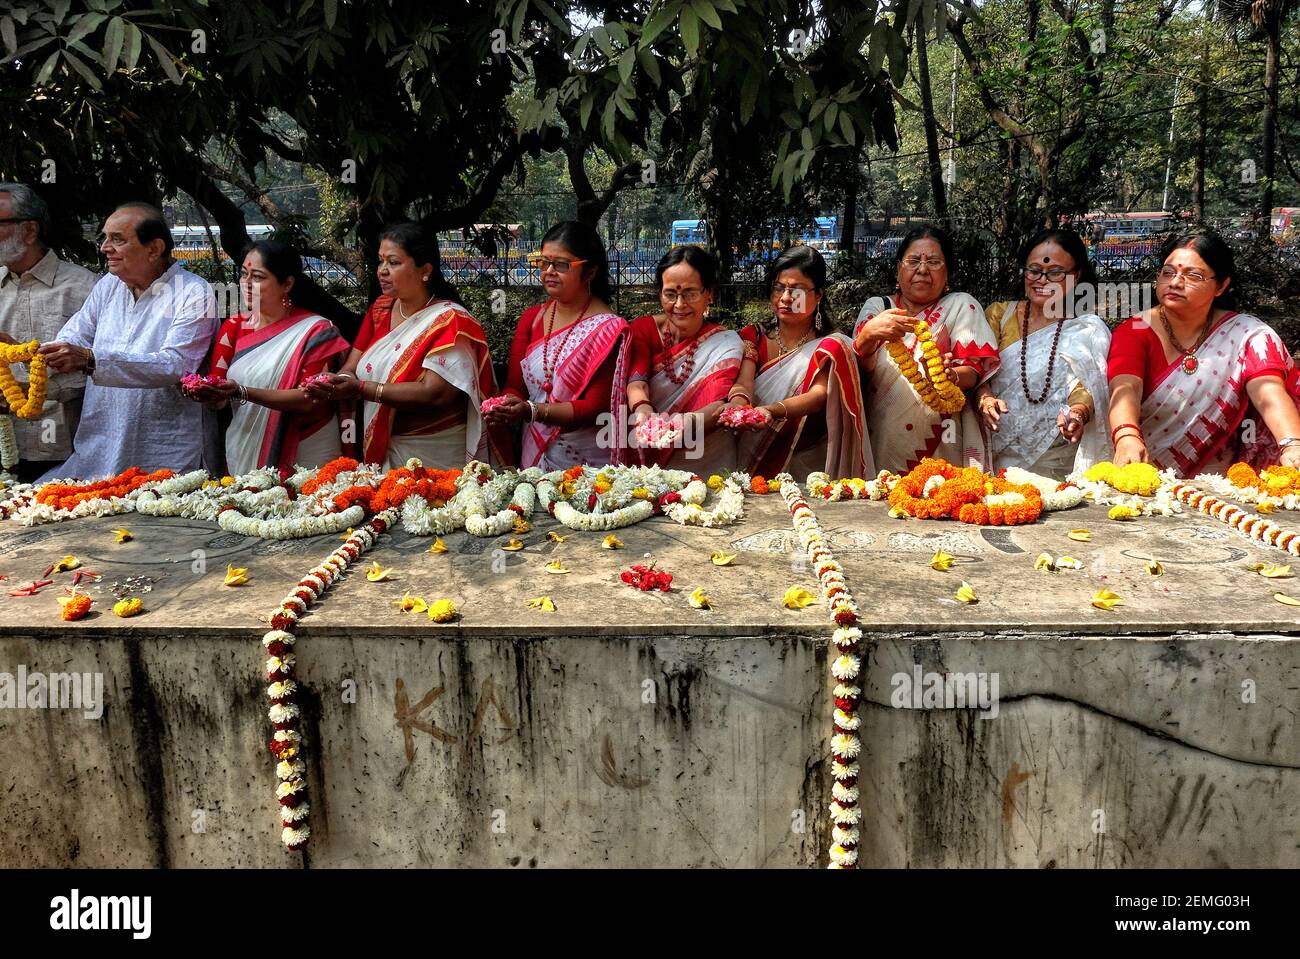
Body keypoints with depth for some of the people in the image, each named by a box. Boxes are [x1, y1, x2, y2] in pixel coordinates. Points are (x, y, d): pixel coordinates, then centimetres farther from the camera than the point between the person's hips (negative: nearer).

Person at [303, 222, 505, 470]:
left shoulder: (450, 321, -15)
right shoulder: (380, 309, 7)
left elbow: (434, 394, -25)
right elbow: (350, 368, 4)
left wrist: (361, 389, -27)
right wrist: (331, 384, -19)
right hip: (381, 451, 6)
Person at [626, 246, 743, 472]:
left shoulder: (726, 343, 0)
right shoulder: (642, 328, 4)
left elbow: (719, 405, -16)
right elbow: (636, 382, -13)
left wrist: (685, 422, -37)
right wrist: (643, 409, -36)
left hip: (703, 466, -1)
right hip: (644, 458, 1)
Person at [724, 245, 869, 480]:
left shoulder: (832, 347, 3)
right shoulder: (753, 337, 10)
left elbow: (819, 395, -15)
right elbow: (743, 383, -8)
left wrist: (772, 411, -35)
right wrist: (738, 405, -33)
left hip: (806, 467, 1)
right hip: (748, 465, 0)